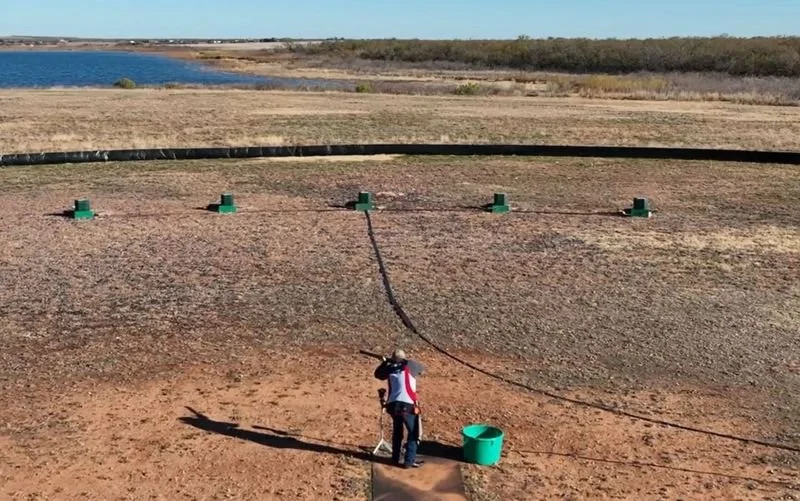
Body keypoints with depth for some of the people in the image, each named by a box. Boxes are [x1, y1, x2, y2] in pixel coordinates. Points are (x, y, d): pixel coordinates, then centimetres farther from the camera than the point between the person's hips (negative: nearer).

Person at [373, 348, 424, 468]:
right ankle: (409, 461, 2)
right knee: (413, 433, 7)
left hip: (393, 405, 5)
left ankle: (395, 459, 27)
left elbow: (378, 374, 30)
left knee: (397, 432, 23)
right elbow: (420, 368, 23)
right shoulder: (409, 365, 2)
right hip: (408, 405, -5)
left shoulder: (390, 368, 12)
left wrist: (385, 362, 37)